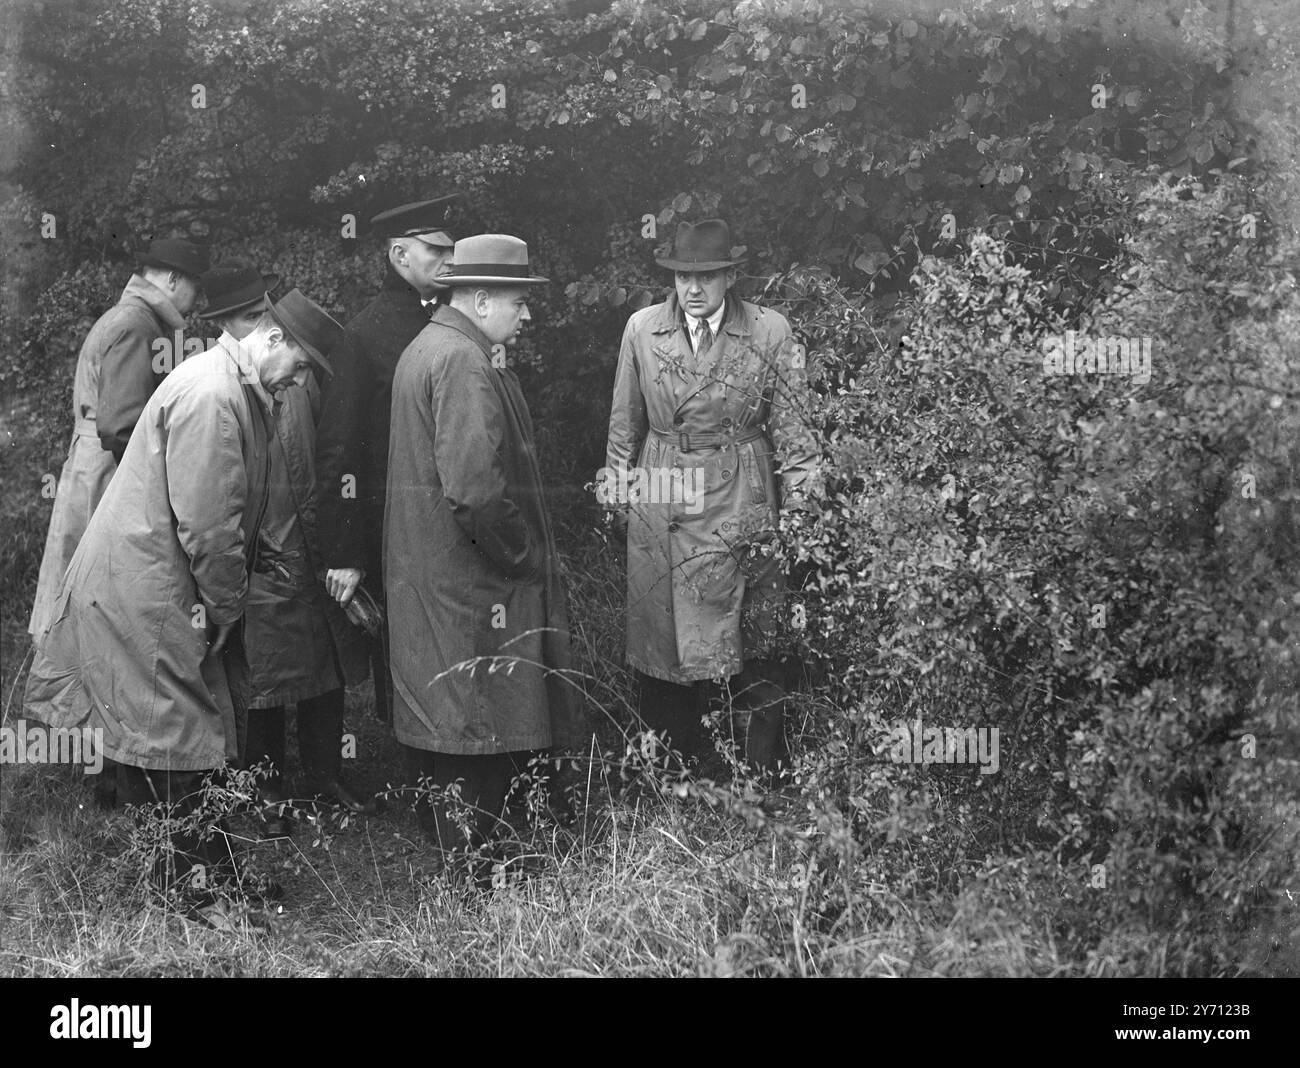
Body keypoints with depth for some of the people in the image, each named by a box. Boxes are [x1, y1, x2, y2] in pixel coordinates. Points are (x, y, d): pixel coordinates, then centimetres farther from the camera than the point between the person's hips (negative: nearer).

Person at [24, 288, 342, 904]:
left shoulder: (243, 392, 12)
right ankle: (175, 885, 7)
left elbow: (236, 513, 17)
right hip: (145, 594, -10)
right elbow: (205, 523, -22)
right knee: (170, 747, -2)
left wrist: (224, 603, 13)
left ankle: (198, 869, 21)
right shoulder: (209, 394, -21)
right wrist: (225, 607, -11)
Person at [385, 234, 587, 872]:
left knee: (444, 729, 18)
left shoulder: (424, 348, 14)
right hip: (468, 580, -11)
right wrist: (522, 554, -14)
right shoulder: (464, 363, -18)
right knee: (479, 731, -2)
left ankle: (448, 850, 30)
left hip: (424, 575, 11)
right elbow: (474, 485, -28)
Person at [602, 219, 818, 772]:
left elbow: (790, 426, 2)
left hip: (740, 506, -2)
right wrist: (617, 494, 11)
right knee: (660, 647, 7)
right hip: (657, 506, 2)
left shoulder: (770, 331, -3)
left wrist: (801, 502, -2)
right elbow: (625, 423, 11)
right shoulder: (642, 329, 3)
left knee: (753, 650, 1)